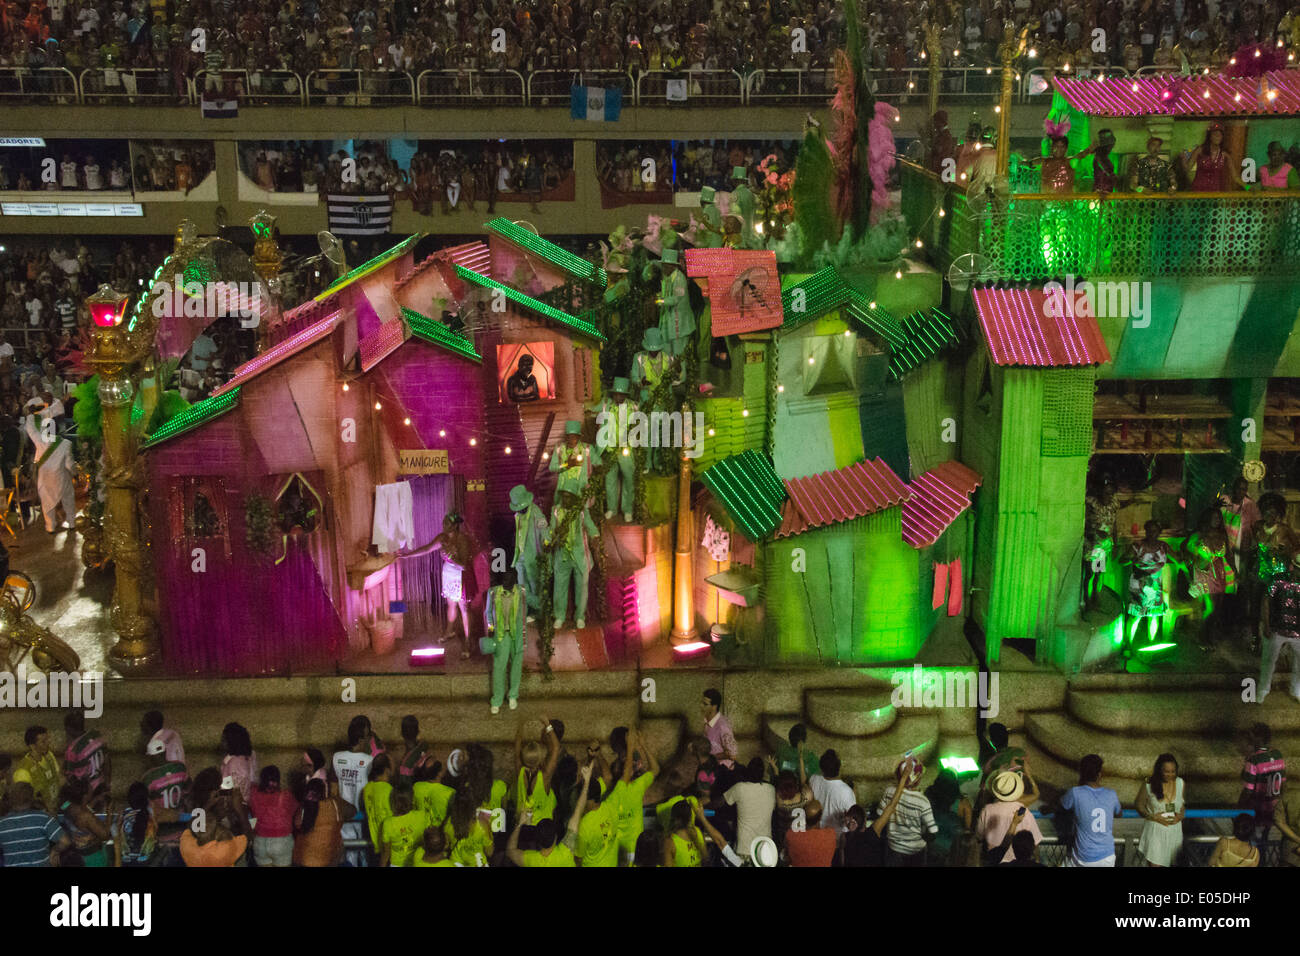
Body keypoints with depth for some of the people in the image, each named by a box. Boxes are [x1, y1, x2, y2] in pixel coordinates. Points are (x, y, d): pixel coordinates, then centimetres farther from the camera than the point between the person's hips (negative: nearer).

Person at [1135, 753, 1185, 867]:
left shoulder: (1180, 783, -4)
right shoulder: (1148, 785, -14)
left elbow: (1183, 803, 10)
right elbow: (1139, 805, -3)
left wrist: (1181, 815, -10)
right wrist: (1153, 817, -18)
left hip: (1174, 831, 3)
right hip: (1155, 831, -3)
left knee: (1173, 862, 13)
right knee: (1154, 864, -2)